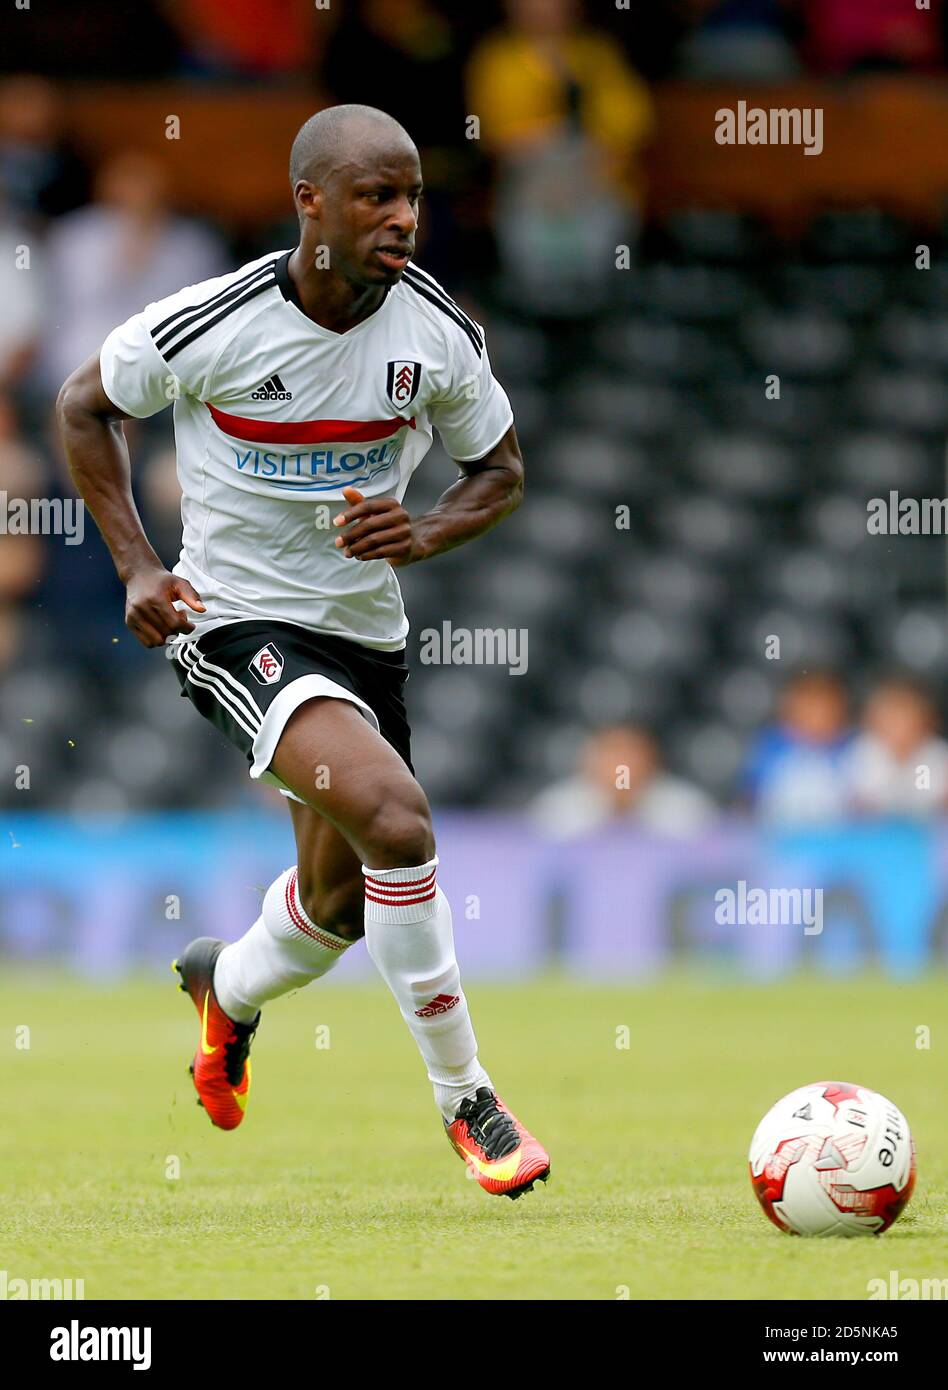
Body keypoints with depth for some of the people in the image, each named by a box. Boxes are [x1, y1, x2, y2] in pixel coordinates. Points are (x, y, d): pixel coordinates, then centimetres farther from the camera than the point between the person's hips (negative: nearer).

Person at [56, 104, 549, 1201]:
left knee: (342, 906, 16)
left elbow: (500, 472, 6)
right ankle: (465, 1101, -15)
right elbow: (83, 408, 0)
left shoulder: (440, 334, -9)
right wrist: (136, 567, -8)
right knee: (396, 822, -28)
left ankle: (228, 986, 53)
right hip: (236, 623, -5)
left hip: (366, 628, 5)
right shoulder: (208, 325, -18)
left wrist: (426, 535, -15)